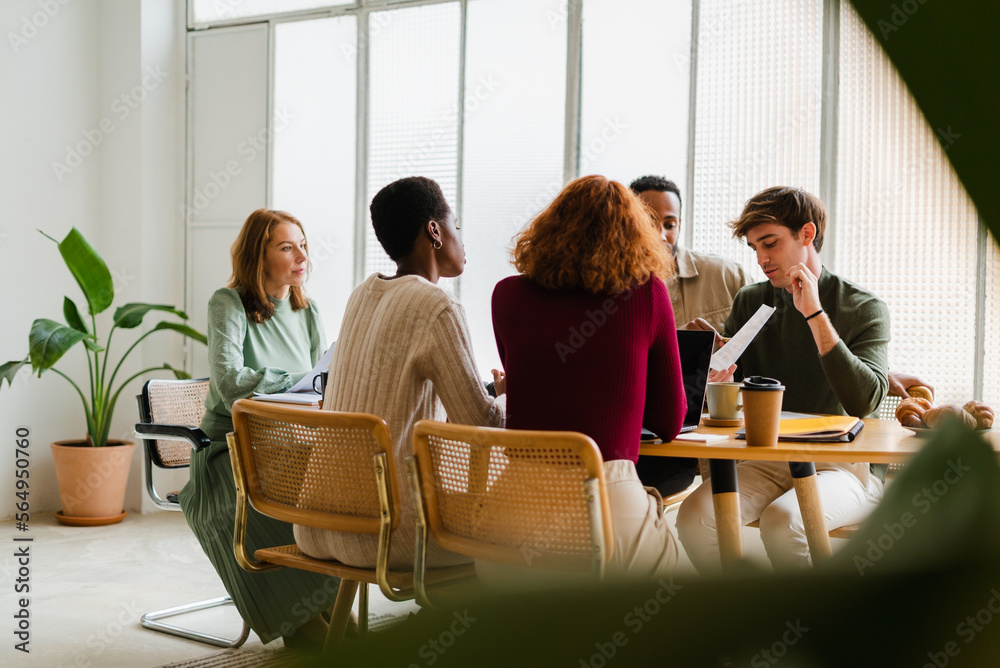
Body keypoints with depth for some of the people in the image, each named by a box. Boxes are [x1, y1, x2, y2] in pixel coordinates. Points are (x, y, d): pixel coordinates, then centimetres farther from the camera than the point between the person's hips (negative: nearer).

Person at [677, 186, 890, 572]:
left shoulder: (864, 308, -2)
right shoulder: (750, 302, 11)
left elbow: (864, 401, -19)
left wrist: (815, 314, -19)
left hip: (844, 466, -4)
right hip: (768, 462, 4)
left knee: (782, 520, -34)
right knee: (695, 514, -24)